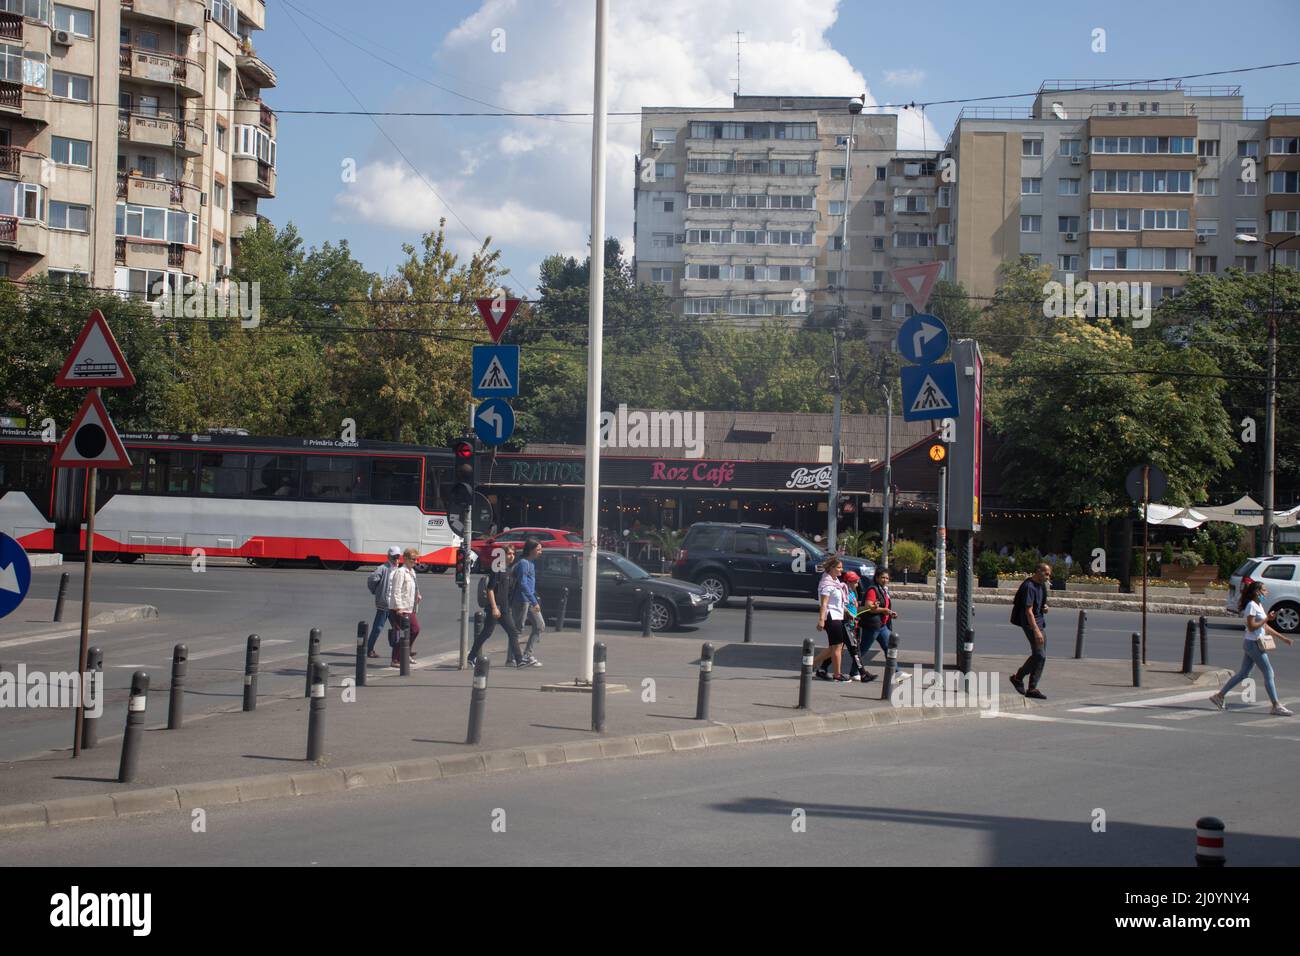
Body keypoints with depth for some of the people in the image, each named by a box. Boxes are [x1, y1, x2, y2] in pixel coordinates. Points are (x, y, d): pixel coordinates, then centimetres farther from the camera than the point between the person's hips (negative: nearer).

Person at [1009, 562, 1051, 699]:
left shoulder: (1042, 585, 12)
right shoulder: (1029, 587, -18)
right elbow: (1028, 611, -23)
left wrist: (1045, 608, 4)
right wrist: (1036, 631, -28)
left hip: (1040, 622, 9)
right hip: (1030, 623, -9)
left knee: (1039, 655, 8)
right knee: (1039, 655, -12)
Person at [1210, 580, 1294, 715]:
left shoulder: (1258, 605, 16)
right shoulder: (1251, 605, -15)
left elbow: (1265, 627, 20)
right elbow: (1251, 627, -21)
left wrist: (1282, 637, 18)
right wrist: (1267, 619, -19)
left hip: (1255, 644, 10)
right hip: (1253, 643, -10)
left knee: (1242, 674, 13)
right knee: (1268, 674, -7)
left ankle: (1220, 696, 18)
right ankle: (1276, 706, -4)